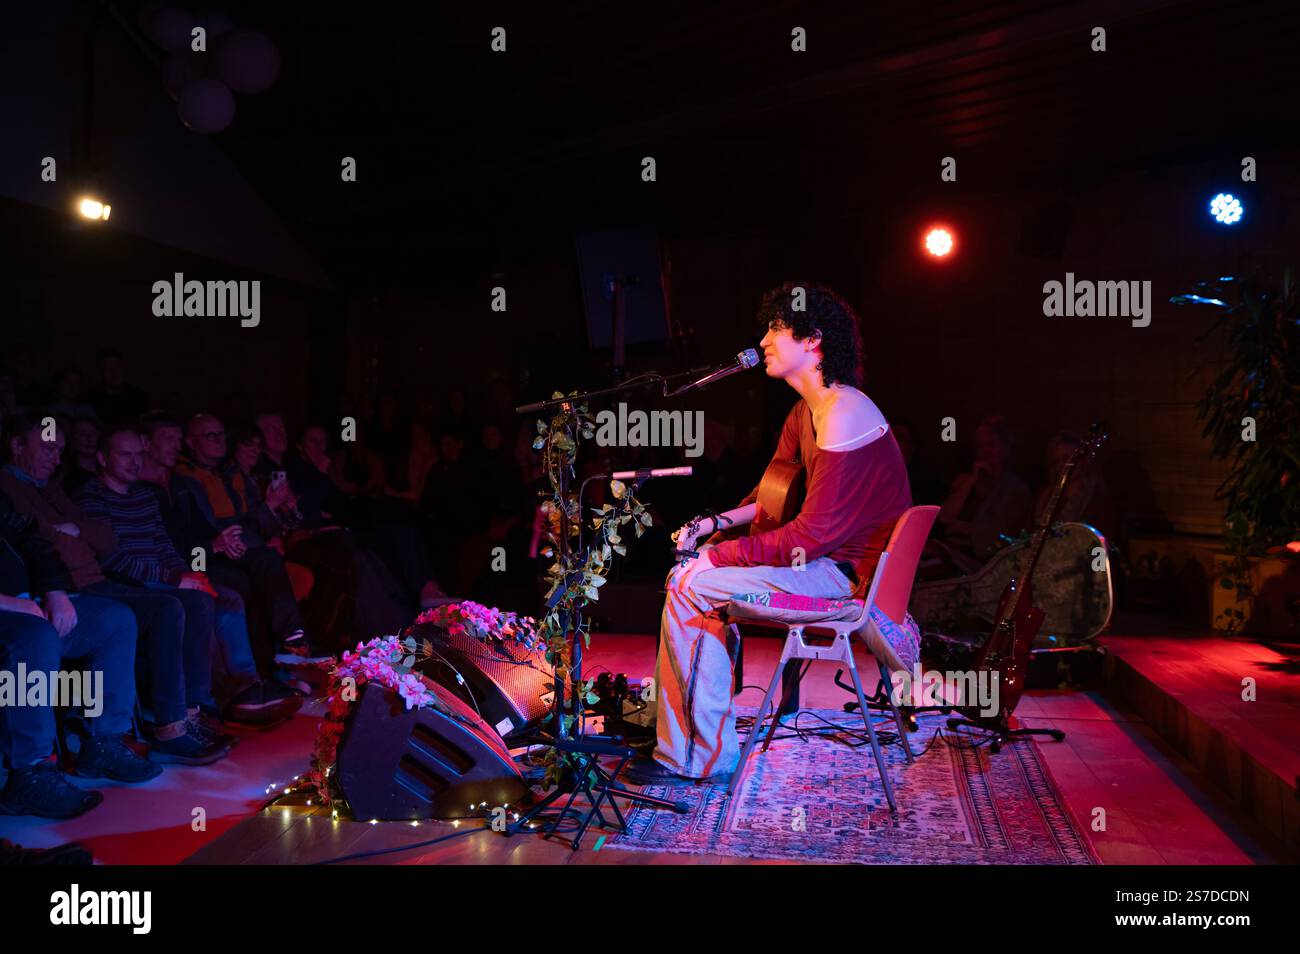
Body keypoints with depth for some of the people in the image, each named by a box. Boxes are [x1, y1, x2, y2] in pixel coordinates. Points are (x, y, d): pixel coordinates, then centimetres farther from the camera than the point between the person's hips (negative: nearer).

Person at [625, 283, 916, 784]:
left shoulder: (845, 415, -20)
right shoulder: (805, 412, 14)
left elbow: (812, 533, -24)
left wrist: (722, 553, -18)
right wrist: (714, 525, 4)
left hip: (849, 571, -10)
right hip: (826, 555, 10)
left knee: (690, 585, -16)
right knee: (689, 574, 3)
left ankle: (705, 754, -6)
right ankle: (681, 750, 5)